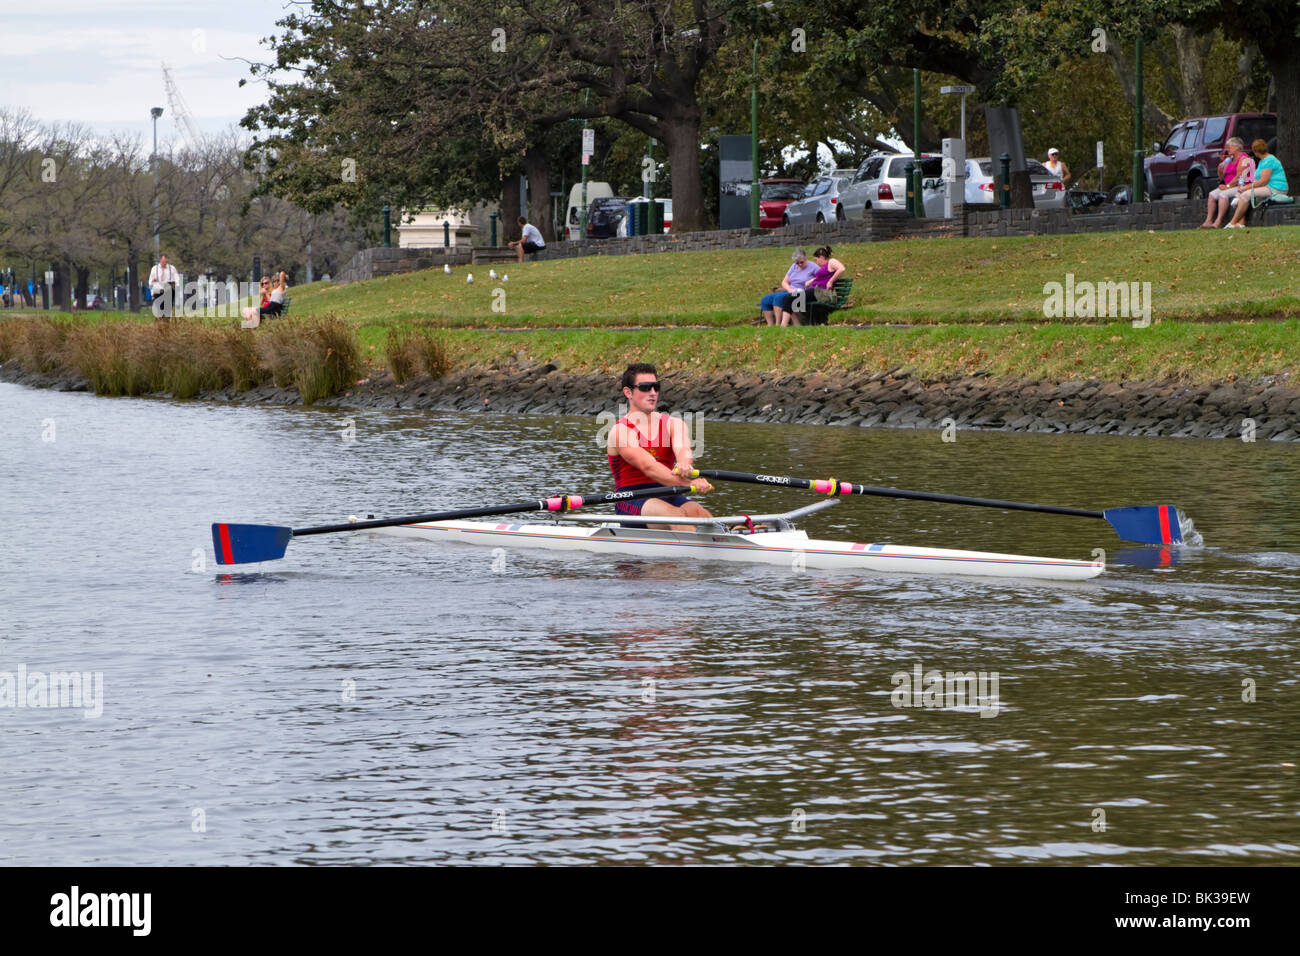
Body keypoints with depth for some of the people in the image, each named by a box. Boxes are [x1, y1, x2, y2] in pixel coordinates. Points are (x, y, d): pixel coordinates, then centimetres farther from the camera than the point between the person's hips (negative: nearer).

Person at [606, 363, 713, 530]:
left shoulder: (673, 424, 12)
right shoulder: (620, 432, -6)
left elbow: (683, 449, -11)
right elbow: (649, 467, -20)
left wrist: (685, 465, -39)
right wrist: (690, 484, -34)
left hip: (668, 497, 4)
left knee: (697, 511, -27)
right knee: (676, 515, -33)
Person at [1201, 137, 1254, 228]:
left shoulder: (1244, 159, -7)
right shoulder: (1230, 160, 20)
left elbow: (1239, 176, -16)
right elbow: (1222, 177, 23)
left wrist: (1228, 186, -18)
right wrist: (1220, 170, 1)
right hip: (1230, 187, 9)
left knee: (1223, 194, -31)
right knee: (1212, 195, -10)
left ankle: (1218, 222, -35)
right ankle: (1208, 220, -18)